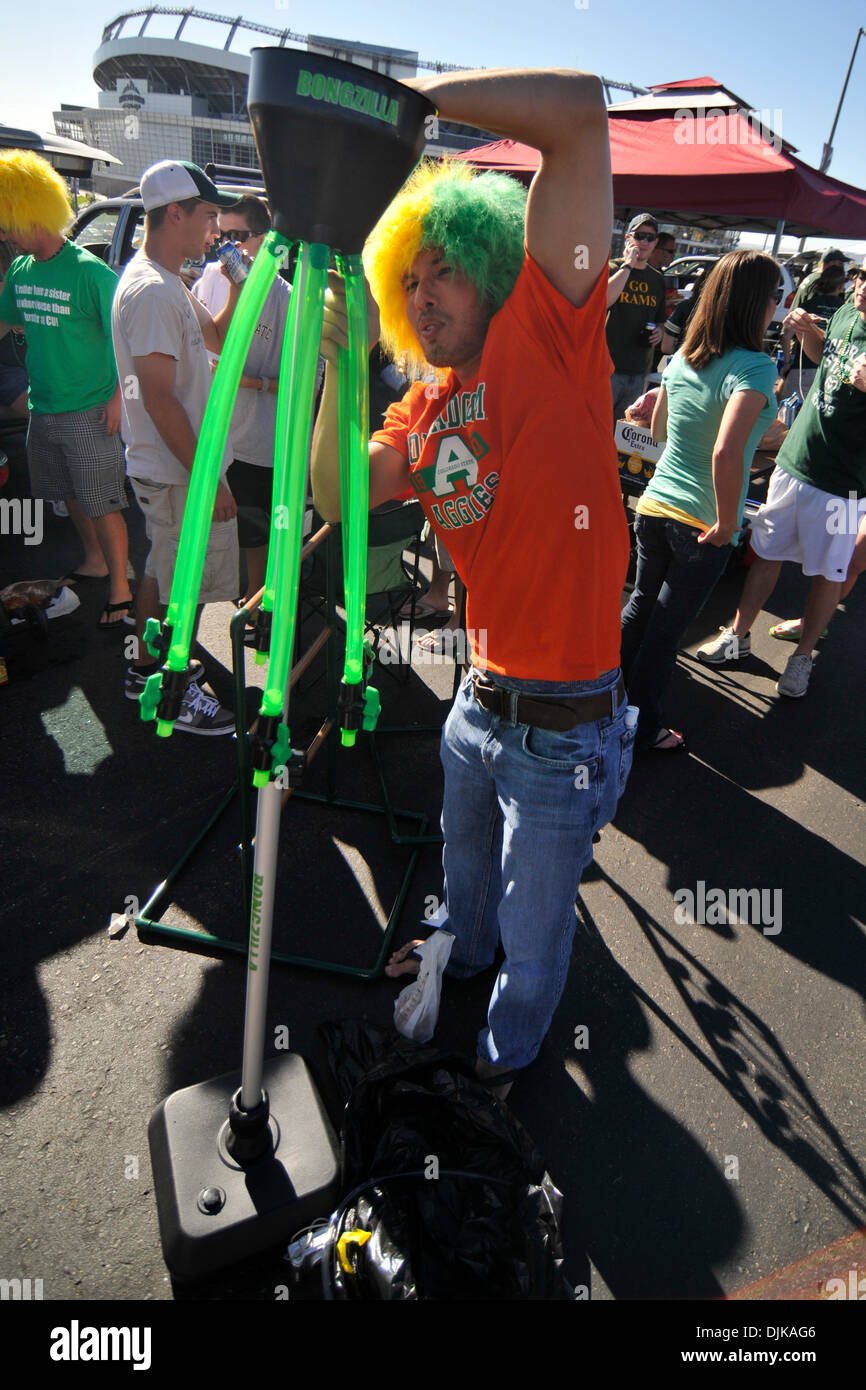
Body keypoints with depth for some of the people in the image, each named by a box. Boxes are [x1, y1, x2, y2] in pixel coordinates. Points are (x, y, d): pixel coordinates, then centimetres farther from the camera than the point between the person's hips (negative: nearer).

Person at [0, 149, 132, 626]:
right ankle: (94, 560, 37)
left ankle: (120, 590, 7)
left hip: (88, 412, -7)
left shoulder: (90, 272, -14)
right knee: (71, 496, 18)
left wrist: (117, 397, -14)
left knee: (103, 505, -3)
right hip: (43, 410, 7)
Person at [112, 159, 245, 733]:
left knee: (164, 571, 21)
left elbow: (218, 339, 22)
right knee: (188, 584, 1)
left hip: (168, 466, 11)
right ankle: (177, 694, 16)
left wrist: (237, 288, 6)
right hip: (180, 473, -11)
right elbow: (159, 397, -25)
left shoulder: (168, 283, 13)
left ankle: (147, 668, 36)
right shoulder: (151, 290, -20)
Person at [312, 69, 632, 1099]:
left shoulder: (544, 336, -12)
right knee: (465, 858, 33)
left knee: (532, 928, 16)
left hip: (566, 729, -7)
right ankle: (459, 948, 65)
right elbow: (337, 498, -1)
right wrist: (344, 357, -8)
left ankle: (508, 1050, 47)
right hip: (482, 700, 7)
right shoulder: (427, 407, 8)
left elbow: (579, 110, -21)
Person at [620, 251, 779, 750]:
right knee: (666, 629, 8)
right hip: (701, 524, -6)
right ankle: (642, 727, 26)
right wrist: (727, 524, -19)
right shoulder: (754, 368, -19)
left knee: (641, 605, 24)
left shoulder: (682, 357, 2)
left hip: (654, 507, 6)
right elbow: (726, 454, -33)